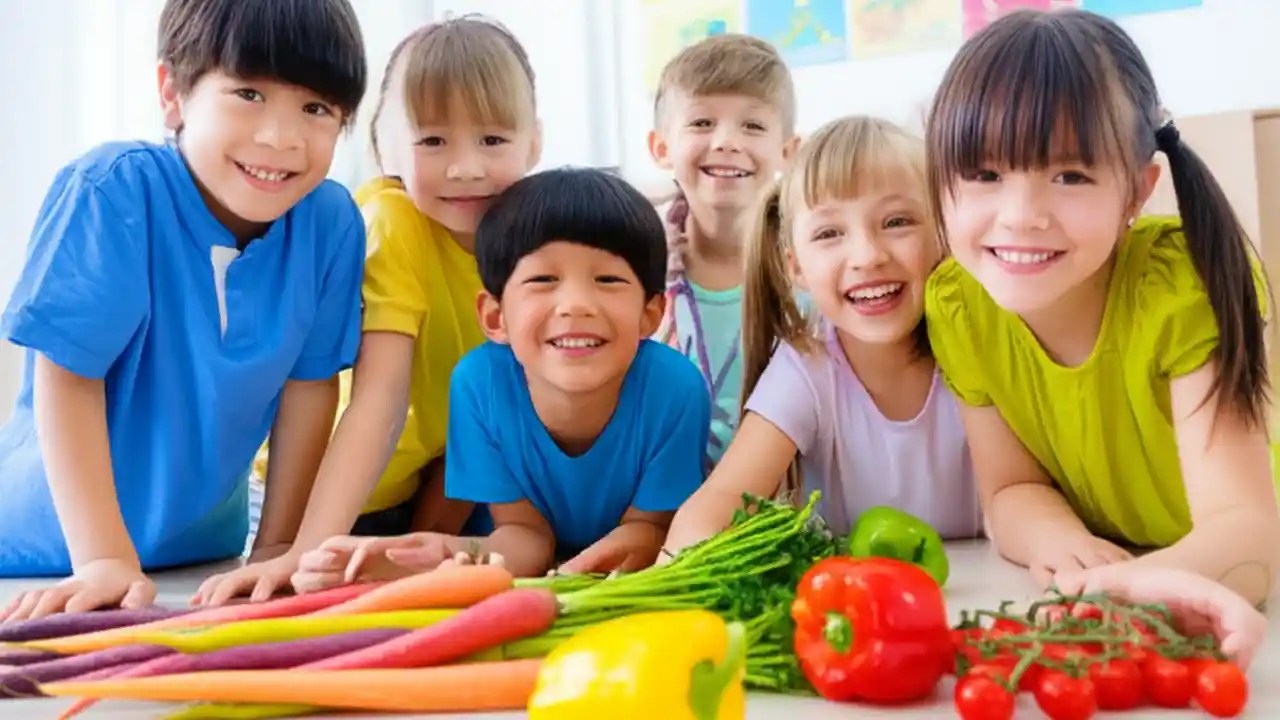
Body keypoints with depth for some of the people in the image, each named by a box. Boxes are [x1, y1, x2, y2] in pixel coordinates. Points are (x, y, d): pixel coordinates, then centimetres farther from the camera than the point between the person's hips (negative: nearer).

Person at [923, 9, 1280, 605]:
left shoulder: (1184, 284, -24)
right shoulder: (955, 306, -15)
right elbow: (1012, 489, -7)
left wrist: (1139, 585, -49)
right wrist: (1061, 543, -29)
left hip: (1208, 592, -2)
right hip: (1094, 571, 3)